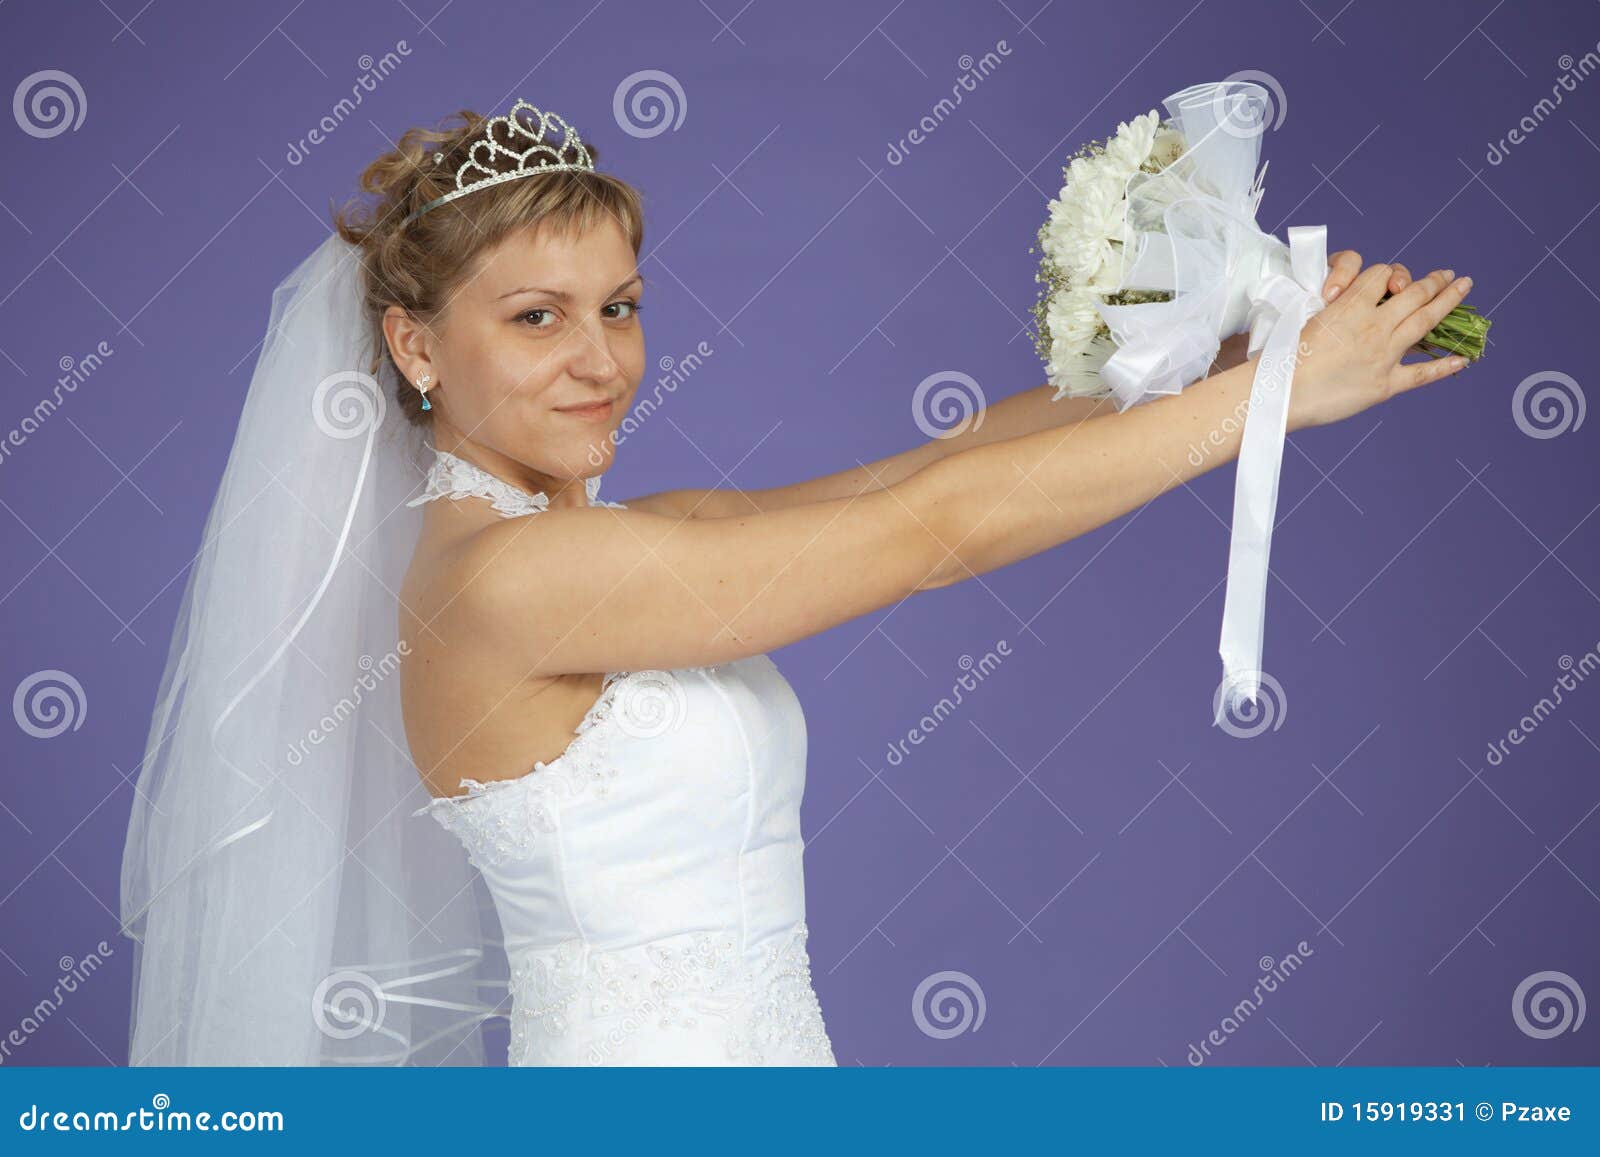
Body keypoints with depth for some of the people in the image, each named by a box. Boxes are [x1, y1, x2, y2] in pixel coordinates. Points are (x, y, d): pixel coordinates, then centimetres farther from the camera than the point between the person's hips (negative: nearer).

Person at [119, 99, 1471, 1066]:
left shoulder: (629, 544, 6)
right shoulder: (494, 580, -20)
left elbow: (933, 461, 1)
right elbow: (936, 527, -20)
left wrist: (1215, 350, -10)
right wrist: (1275, 391, -14)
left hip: (774, 1053, 8)